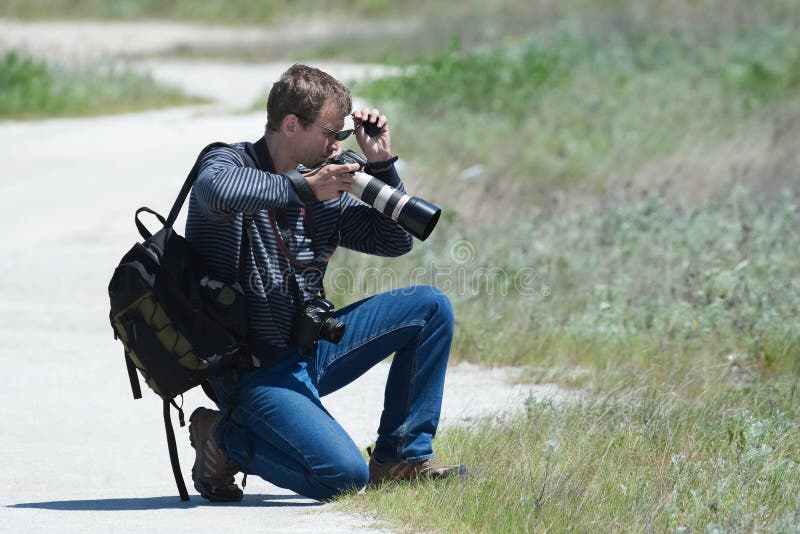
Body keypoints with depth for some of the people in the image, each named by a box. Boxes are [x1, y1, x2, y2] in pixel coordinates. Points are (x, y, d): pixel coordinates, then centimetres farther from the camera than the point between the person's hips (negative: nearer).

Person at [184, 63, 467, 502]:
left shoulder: (322, 190, 8)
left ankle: (401, 457, 6)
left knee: (430, 307, 2)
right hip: (254, 373, -8)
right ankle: (224, 438, 0)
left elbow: (394, 241, 14)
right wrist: (303, 188, -28)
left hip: (310, 347, 8)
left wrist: (381, 164, 2)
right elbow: (218, 191, -39)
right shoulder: (227, 163, -12)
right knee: (344, 475, -24)